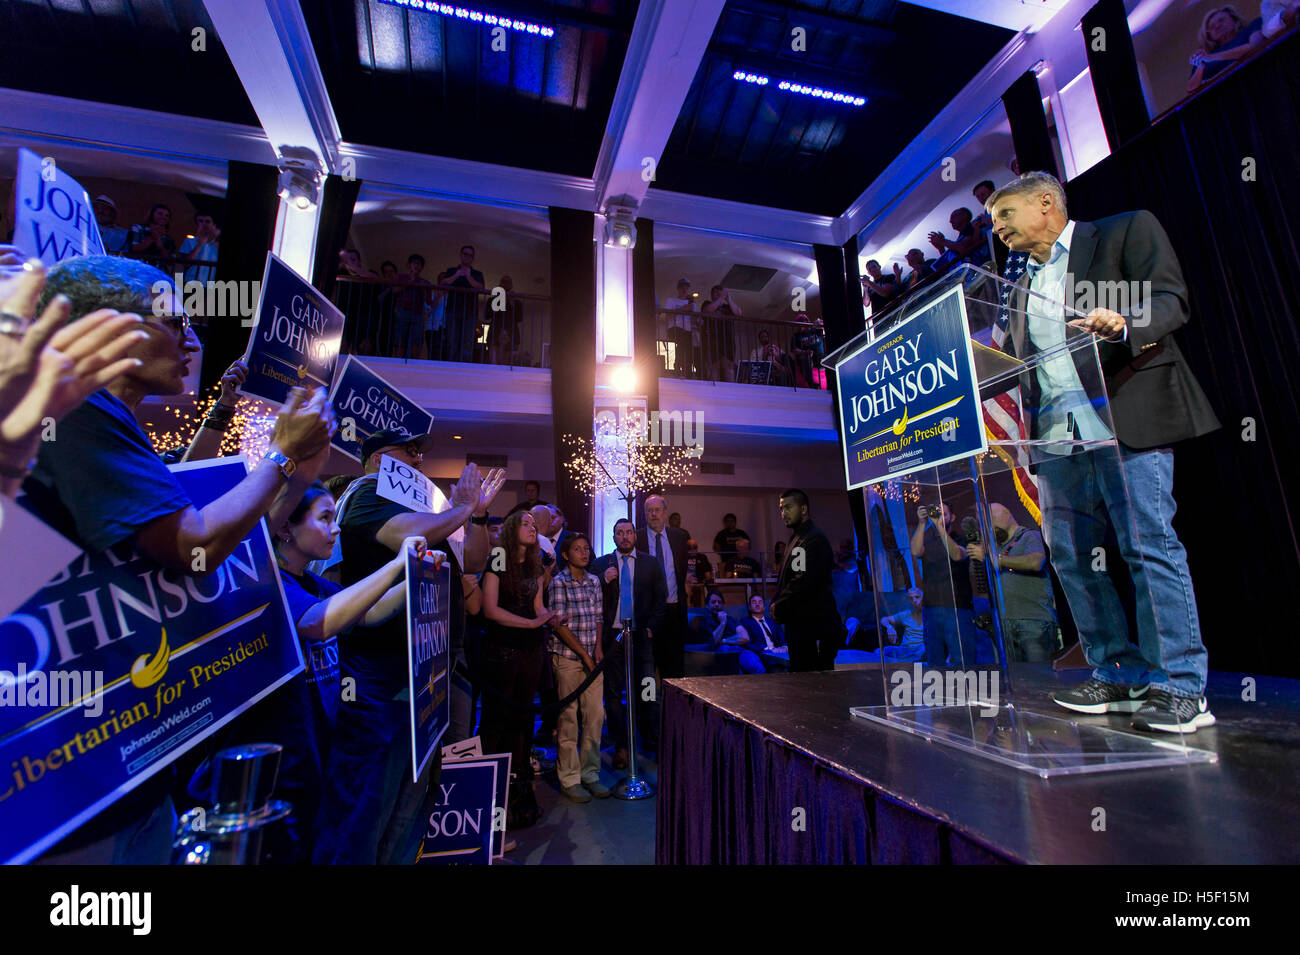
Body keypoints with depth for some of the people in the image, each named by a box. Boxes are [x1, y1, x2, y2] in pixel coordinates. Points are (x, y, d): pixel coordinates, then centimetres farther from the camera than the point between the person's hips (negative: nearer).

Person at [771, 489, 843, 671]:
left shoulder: (815, 539, -12)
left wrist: (778, 608, -12)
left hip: (813, 627, -10)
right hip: (798, 625, 10)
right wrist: (776, 604, 6)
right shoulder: (795, 539, 18)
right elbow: (785, 579, 23)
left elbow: (804, 583, -21)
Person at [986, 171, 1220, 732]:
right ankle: (1120, 676, 14)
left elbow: (1171, 301, -5)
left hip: (1127, 418, -6)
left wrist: (1123, 323, -25)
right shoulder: (1023, 287, 23)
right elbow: (1009, 361, 20)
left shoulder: (1126, 230, 8)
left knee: (1149, 546, -8)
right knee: (1069, 554, 3)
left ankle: (1180, 688, 2)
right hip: (1055, 433, 6)